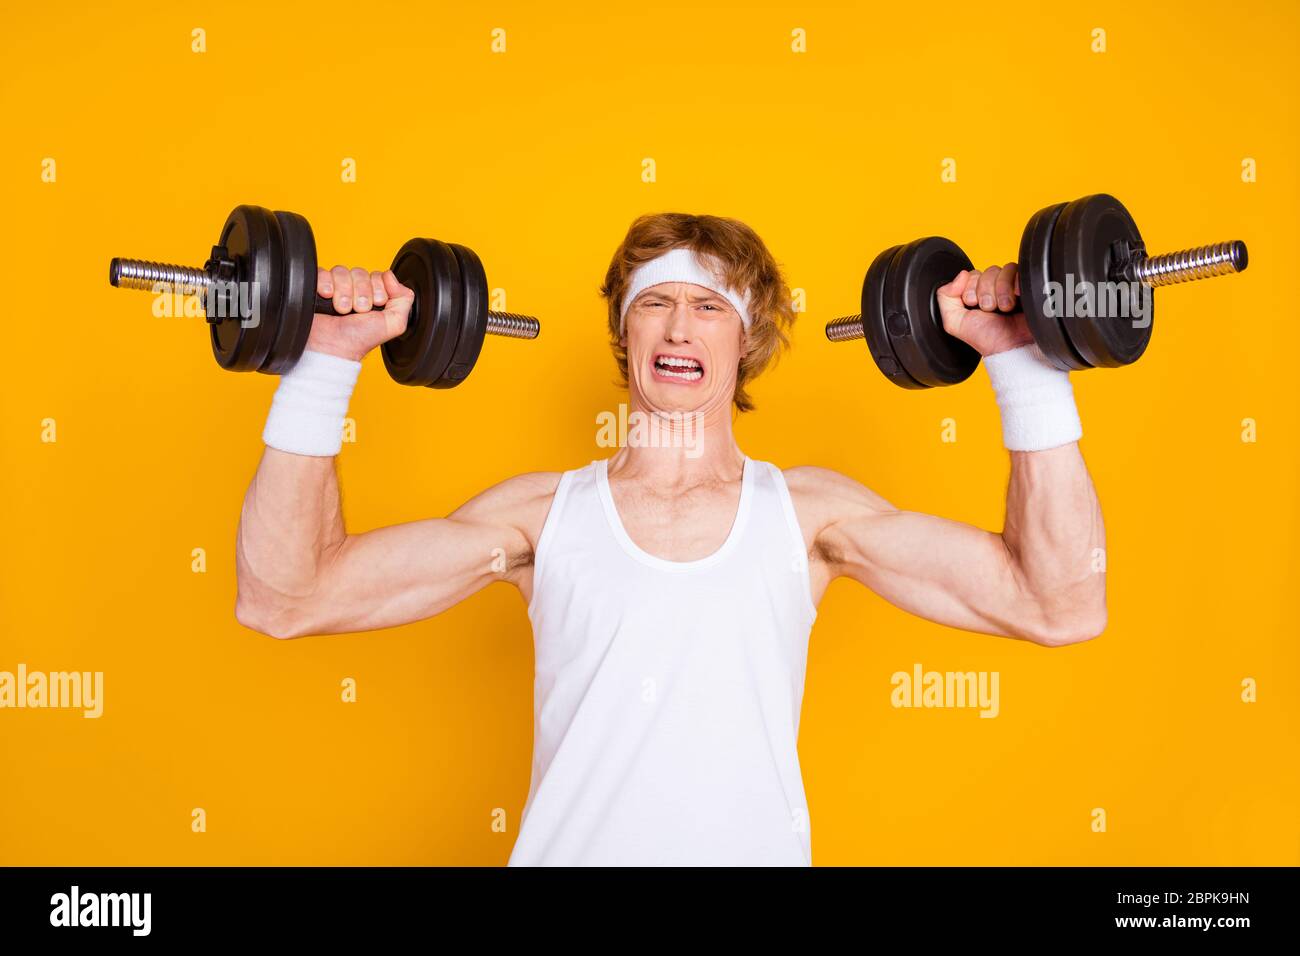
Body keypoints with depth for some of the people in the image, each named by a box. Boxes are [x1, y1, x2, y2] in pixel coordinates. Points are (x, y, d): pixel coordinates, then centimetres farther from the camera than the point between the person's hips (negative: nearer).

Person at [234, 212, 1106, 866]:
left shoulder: (810, 509, 4)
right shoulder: (543, 511, 4)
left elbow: (1061, 606, -1)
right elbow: (283, 596, 0)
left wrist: (1021, 360, -3)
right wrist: (328, 360, -3)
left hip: (758, 846, 1)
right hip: (571, 846, 0)